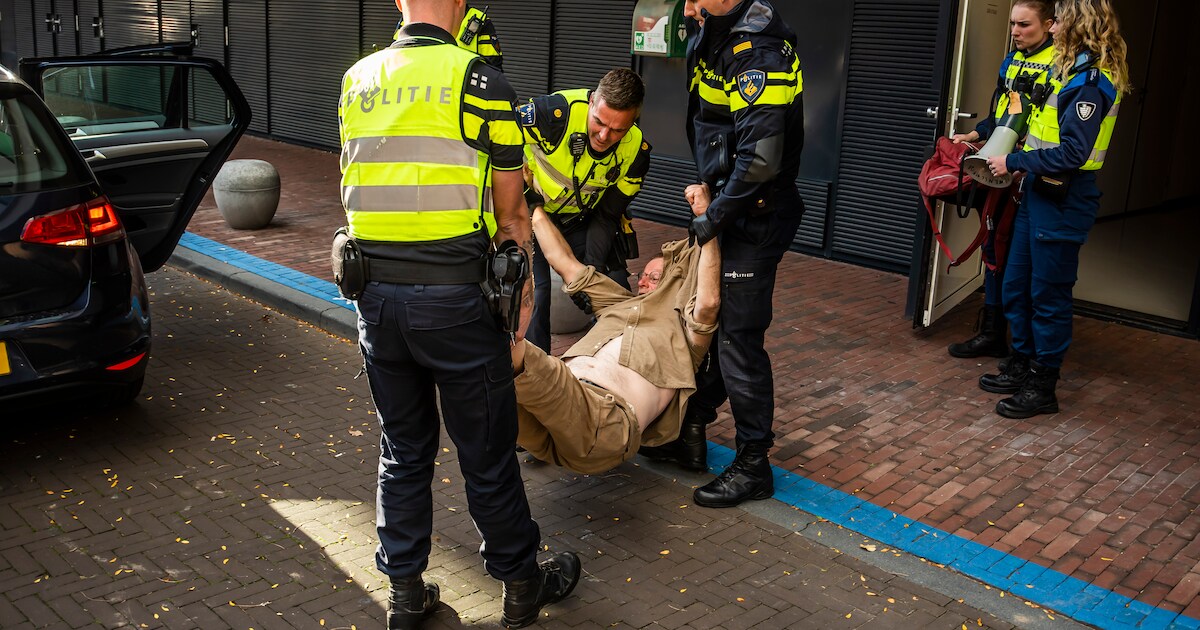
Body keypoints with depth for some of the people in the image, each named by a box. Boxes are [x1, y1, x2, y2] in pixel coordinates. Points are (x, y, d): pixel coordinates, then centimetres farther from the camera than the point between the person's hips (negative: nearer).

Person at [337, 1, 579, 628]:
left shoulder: (356, 80, 8)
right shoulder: (476, 76, -8)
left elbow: (354, 186, 14)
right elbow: (511, 209, -5)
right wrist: (523, 285, 8)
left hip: (375, 293, 5)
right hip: (455, 297, -5)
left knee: (402, 450, 17)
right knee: (487, 453, 9)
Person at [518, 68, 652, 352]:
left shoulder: (636, 151, -17)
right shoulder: (557, 111, -33)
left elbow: (607, 213, -8)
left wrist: (593, 268, -17)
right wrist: (522, 191, -23)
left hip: (580, 219, 4)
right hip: (530, 210, -4)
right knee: (534, 293, -16)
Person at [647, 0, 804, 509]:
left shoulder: (761, 55, -22)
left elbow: (760, 159, -29)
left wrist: (715, 217, -18)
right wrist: (705, 188, 14)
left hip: (755, 218, -10)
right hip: (722, 207, 10)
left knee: (738, 338, -4)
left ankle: (753, 465, 9)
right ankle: (692, 435, 30)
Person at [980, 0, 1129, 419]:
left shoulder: (1091, 80, -18)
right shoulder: (1073, 70, 12)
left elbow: (1072, 153, -23)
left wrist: (1013, 163, -16)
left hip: (1064, 201, -10)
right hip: (1040, 193, 10)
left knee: (1048, 296, 0)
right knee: (1016, 286, 16)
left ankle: (1042, 388, 12)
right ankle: (1021, 367, 29)